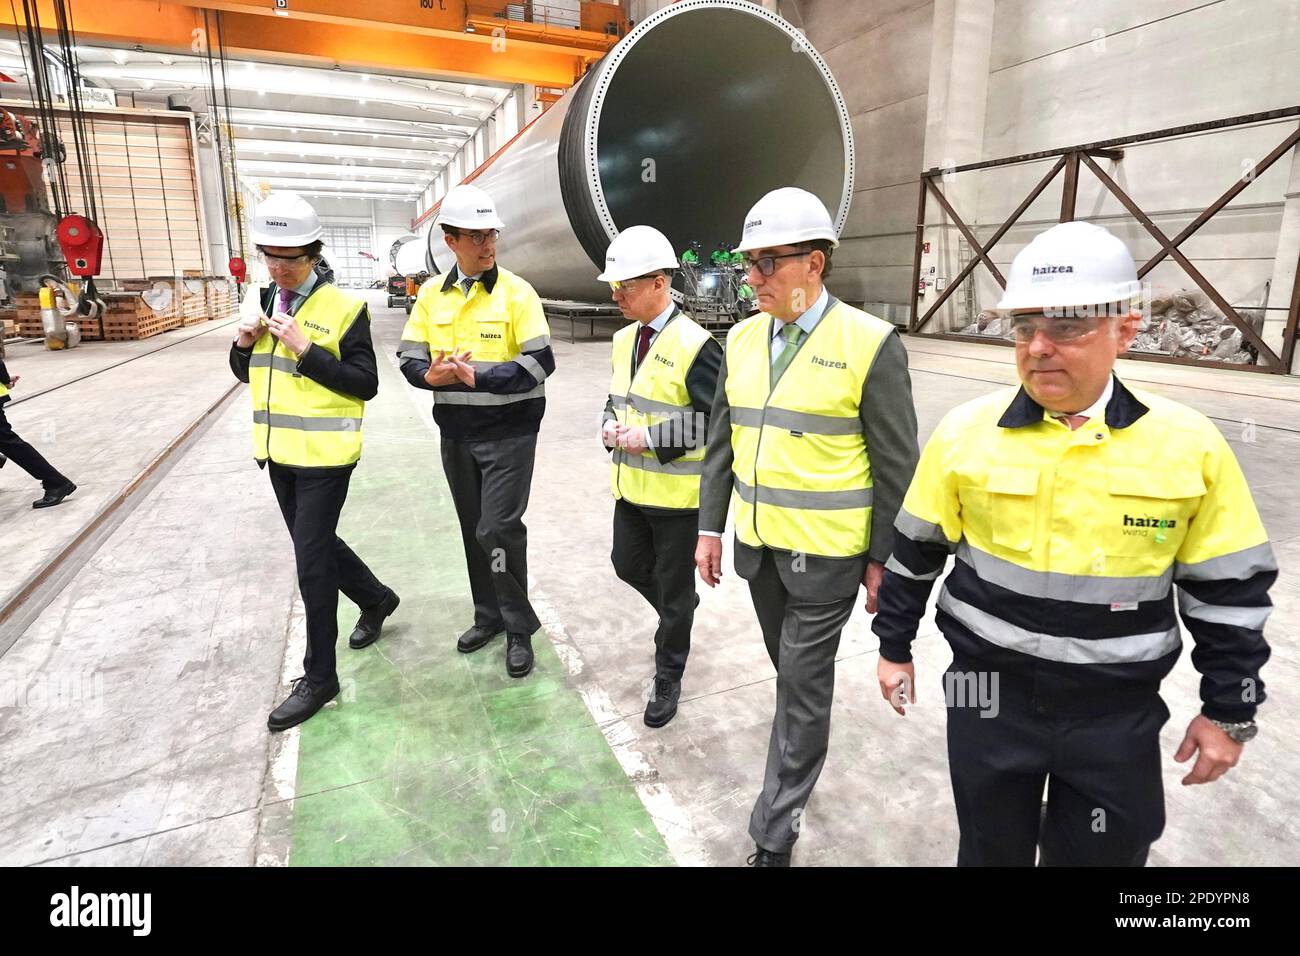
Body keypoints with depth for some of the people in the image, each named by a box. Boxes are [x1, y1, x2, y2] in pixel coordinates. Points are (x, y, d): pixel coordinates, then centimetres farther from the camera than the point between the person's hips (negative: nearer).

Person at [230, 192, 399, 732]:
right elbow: (244, 373, 16)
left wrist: (306, 349, -23)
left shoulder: (343, 308, -12)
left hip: (324, 456, -7)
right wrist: (244, 341, -5)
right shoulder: (261, 299, 8)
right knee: (316, 544, 18)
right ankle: (377, 599, 43)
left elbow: (366, 385, -14)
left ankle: (319, 677, 11)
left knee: (312, 561, -3)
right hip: (278, 452, 7)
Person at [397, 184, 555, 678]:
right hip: (456, 435, 5)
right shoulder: (431, 294, 5)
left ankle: (519, 628, 11)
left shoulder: (516, 291, -8)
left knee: (498, 530, -8)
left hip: (509, 434, -5)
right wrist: (431, 375, -18)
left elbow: (540, 363, -15)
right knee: (474, 529, 15)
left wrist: (475, 376, -23)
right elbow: (410, 357, 5)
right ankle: (489, 615, 33)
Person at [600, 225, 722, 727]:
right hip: (631, 485, 7)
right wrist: (611, 425, -4)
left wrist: (651, 437, -22)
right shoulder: (625, 339, 7)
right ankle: (679, 610, 50)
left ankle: (667, 678, 30)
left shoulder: (694, 345, -18)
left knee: (674, 588, 9)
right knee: (629, 565, 21)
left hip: (678, 494, -7)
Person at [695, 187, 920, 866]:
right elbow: (722, 440, 9)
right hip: (758, 543, 6)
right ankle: (807, 743, 49)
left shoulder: (870, 344, -13)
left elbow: (896, 465, -9)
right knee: (792, 669, 22)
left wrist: (883, 559, -7)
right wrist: (710, 527, 7)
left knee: (802, 684, 4)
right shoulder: (743, 338, 4)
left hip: (826, 553, -5)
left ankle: (774, 836, 21)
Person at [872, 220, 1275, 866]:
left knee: (1105, 852, 18)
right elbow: (916, 550, 0)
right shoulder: (966, 431, -10)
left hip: (1119, 711, 0)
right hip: (990, 695, 0)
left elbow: (1228, 587, 0)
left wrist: (1229, 709, 4)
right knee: (991, 849, 19)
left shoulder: (1190, 445, -9)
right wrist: (894, 647, 5)